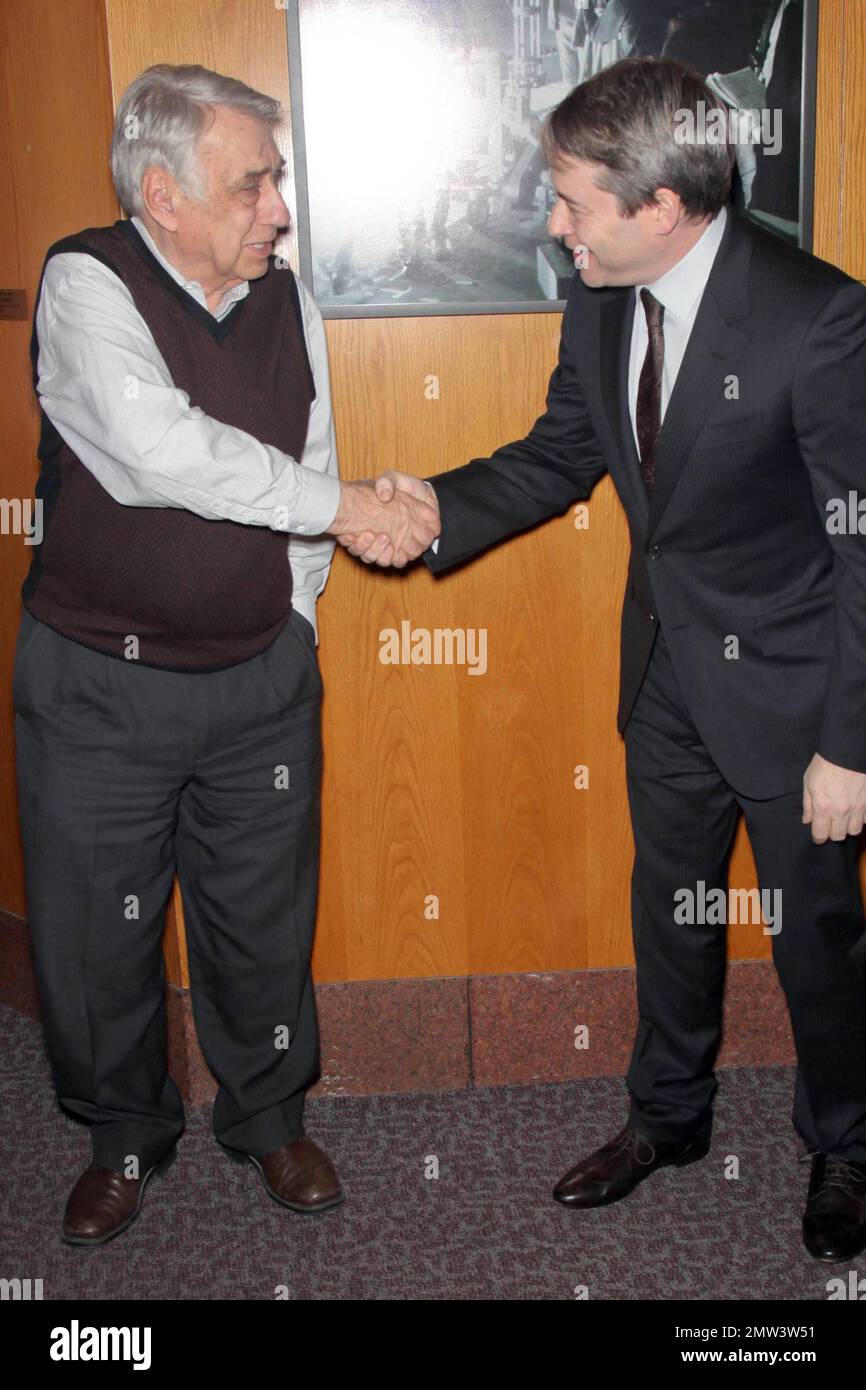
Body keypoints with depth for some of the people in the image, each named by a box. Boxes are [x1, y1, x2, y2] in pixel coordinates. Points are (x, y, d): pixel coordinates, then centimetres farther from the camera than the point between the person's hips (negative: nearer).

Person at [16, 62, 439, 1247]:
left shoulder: (287, 303, 3)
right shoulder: (86, 284, -13)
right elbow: (159, 453, -29)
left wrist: (293, 618, 8)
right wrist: (343, 505, -22)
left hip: (262, 679, 4)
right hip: (99, 685, -3)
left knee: (264, 922, 14)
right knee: (94, 933, 10)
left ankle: (269, 1117, 39)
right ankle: (124, 1137, 35)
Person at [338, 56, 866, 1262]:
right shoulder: (599, 304, -5)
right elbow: (563, 453, 8)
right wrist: (439, 506, -12)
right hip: (666, 667, 6)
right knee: (669, 907, 21)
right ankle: (670, 1115, 46)